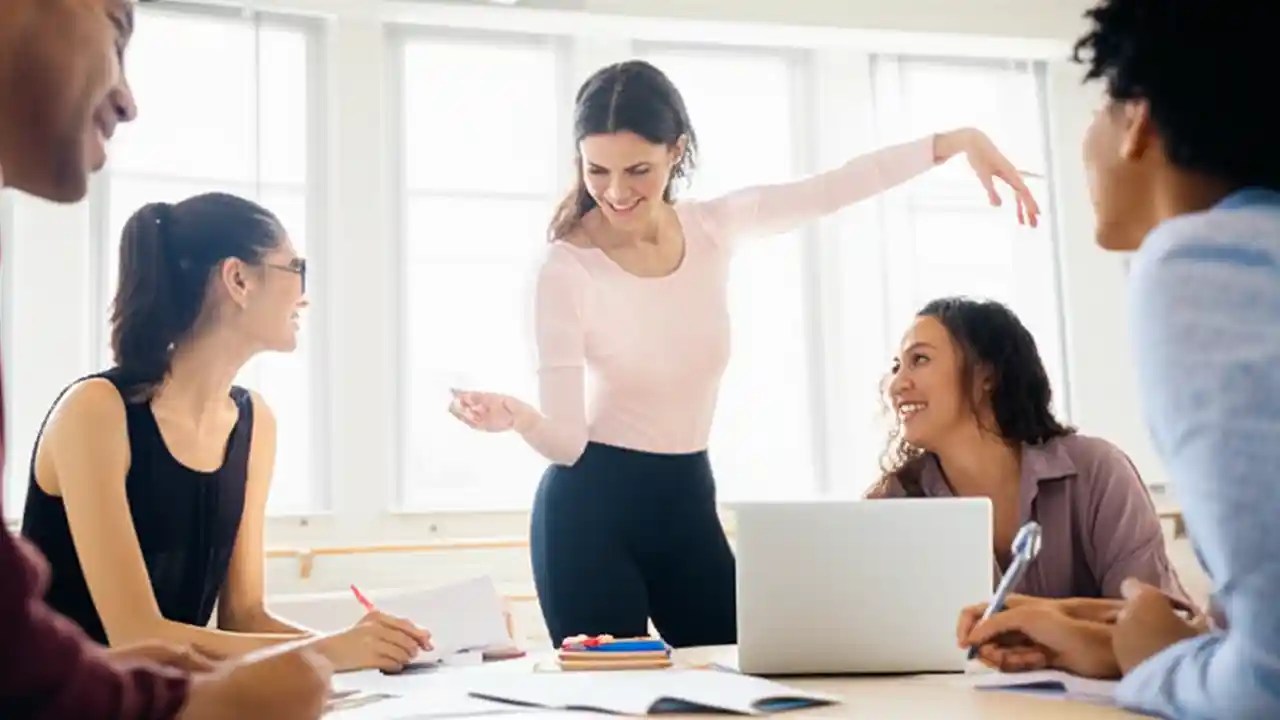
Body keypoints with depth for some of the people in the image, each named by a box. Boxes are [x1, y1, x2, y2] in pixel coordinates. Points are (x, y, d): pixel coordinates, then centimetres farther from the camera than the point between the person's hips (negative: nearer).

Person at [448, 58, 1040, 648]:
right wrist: (520, 417, -40)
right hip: (590, 508, -5)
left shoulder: (714, 228, -3)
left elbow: (838, 187, 5)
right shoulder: (567, 268, -16)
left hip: (688, 499, 5)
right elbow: (567, 441, -17)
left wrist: (960, 141, 0)